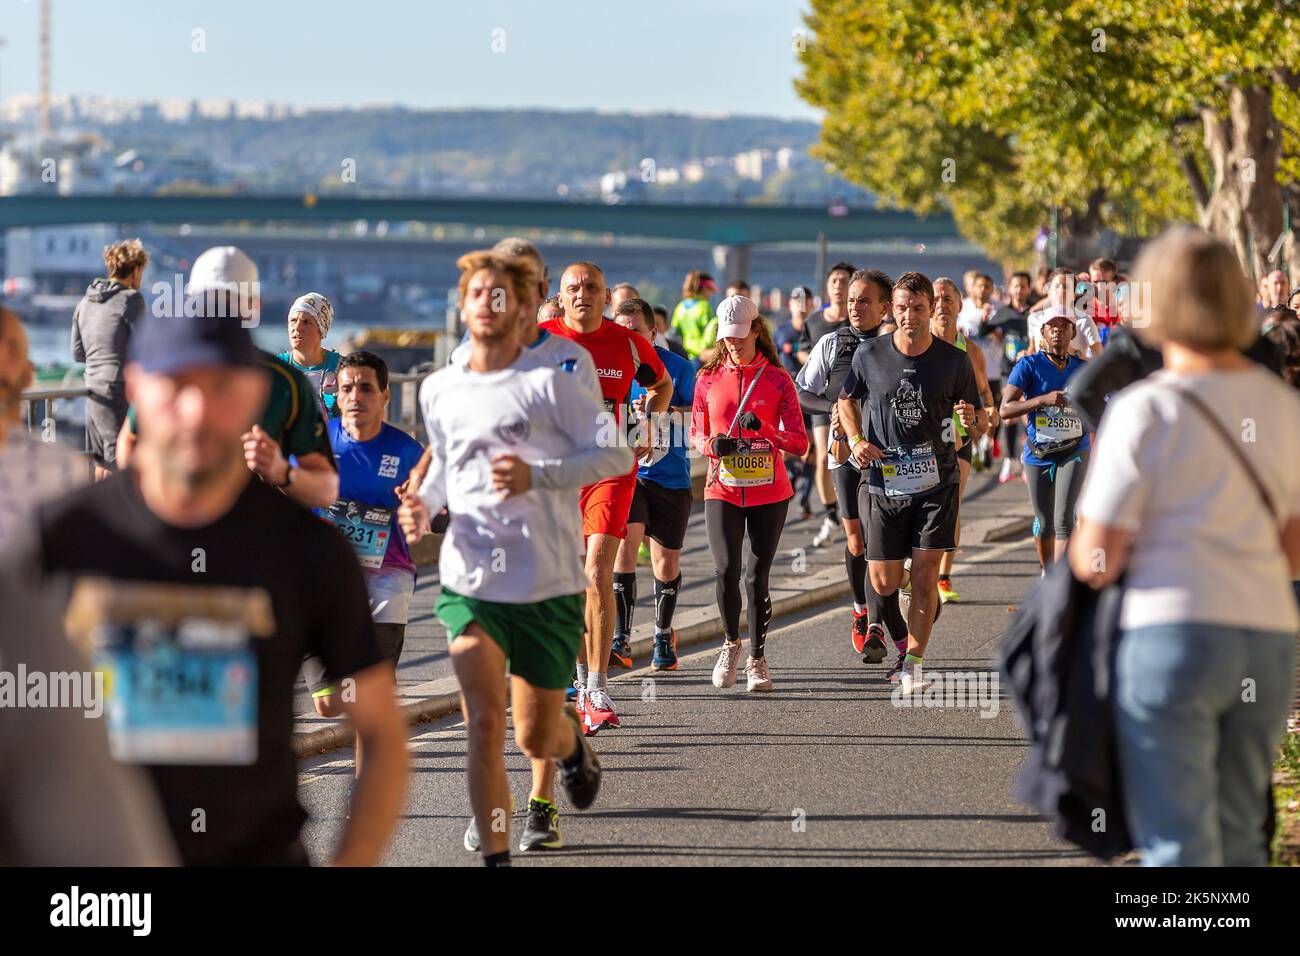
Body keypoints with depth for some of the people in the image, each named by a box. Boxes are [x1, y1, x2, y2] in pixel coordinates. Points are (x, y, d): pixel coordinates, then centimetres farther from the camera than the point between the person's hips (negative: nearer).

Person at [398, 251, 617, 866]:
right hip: (469, 582, 2)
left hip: (547, 584, -2)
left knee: (535, 738, 6)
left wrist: (536, 476, -19)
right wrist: (423, 505, 5)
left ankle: (573, 744, 44)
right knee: (483, 724, -13)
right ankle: (495, 857, -4)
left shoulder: (550, 382, -6)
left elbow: (616, 454, -8)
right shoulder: (437, 390, 8)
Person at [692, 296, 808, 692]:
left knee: (757, 576, 1)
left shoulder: (777, 380, 1)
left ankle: (757, 659, 15)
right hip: (722, 491, 1)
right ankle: (731, 643, 9)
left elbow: (799, 442, -2)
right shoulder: (708, 379, 6)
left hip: (769, 493, -1)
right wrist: (712, 445, -9)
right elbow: (696, 435, 14)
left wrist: (766, 430, -21)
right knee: (726, 569, -14)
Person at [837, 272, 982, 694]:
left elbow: (976, 420, 5)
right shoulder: (869, 355, -2)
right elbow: (847, 400, 14)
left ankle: (913, 661, 3)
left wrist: (970, 419, -19)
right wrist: (856, 440, -3)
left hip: (936, 481, -1)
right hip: (884, 481, 1)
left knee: (925, 574, -9)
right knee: (884, 583, 2)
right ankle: (902, 640, 34)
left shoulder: (954, 361, -4)